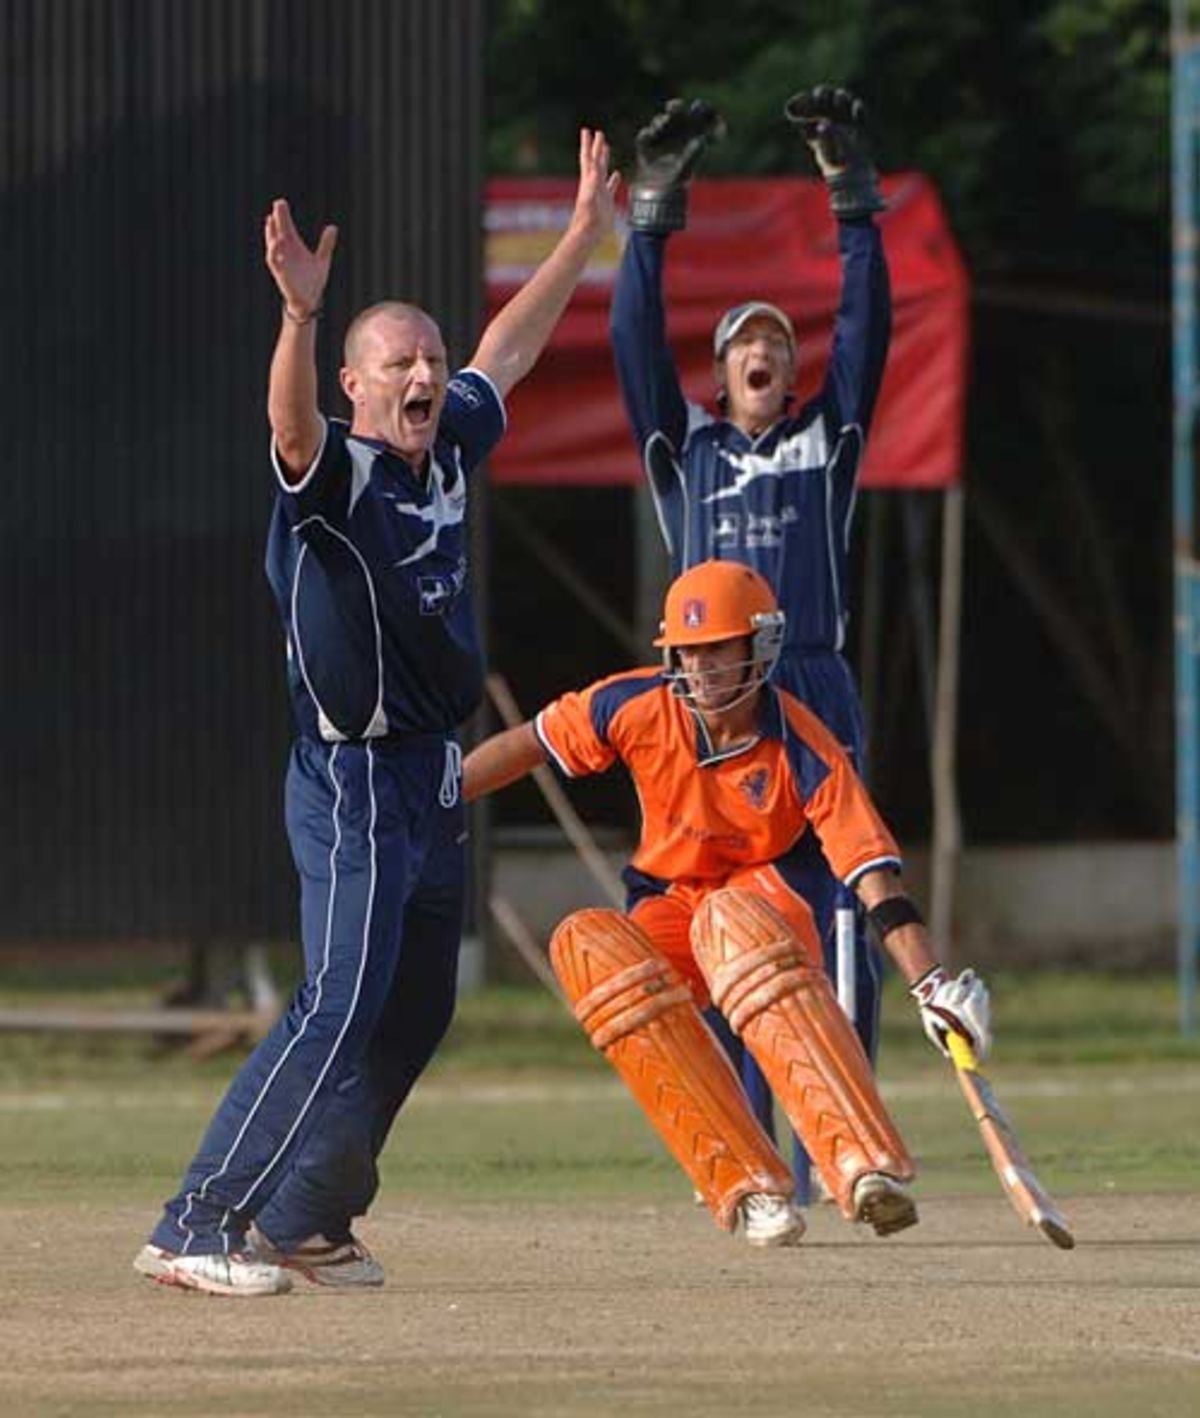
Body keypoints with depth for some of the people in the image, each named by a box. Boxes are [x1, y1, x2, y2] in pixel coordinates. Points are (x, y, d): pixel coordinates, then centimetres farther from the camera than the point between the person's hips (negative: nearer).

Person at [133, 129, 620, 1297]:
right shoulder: (334, 475, -12)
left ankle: (306, 1220, 21)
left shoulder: (446, 456, 11)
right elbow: (290, 422, -34)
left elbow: (508, 349, 25)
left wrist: (586, 230, 32)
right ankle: (194, 1232, -17)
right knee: (343, 1009, -17)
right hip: (354, 784, -9)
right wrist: (299, 314, -52)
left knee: (414, 1017, 11)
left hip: (434, 786, 9)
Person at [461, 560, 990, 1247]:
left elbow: (874, 874, -24)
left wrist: (931, 984, -35)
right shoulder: (639, 706, -10)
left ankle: (868, 1164, -49)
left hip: (768, 901, -3)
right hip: (666, 920, 3)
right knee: (586, 942, -32)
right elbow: (529, 745, 3)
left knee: (732, 920, -40)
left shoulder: (803, 749, -19)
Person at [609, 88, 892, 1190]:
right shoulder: (684, 450, 16)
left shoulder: (828, 440, 18)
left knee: (841, 939, -8)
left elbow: (867, 325, 10)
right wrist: (654, 210, -1)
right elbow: (639, 338, 7)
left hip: (818, 701, 0)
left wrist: (852, 194, 2)